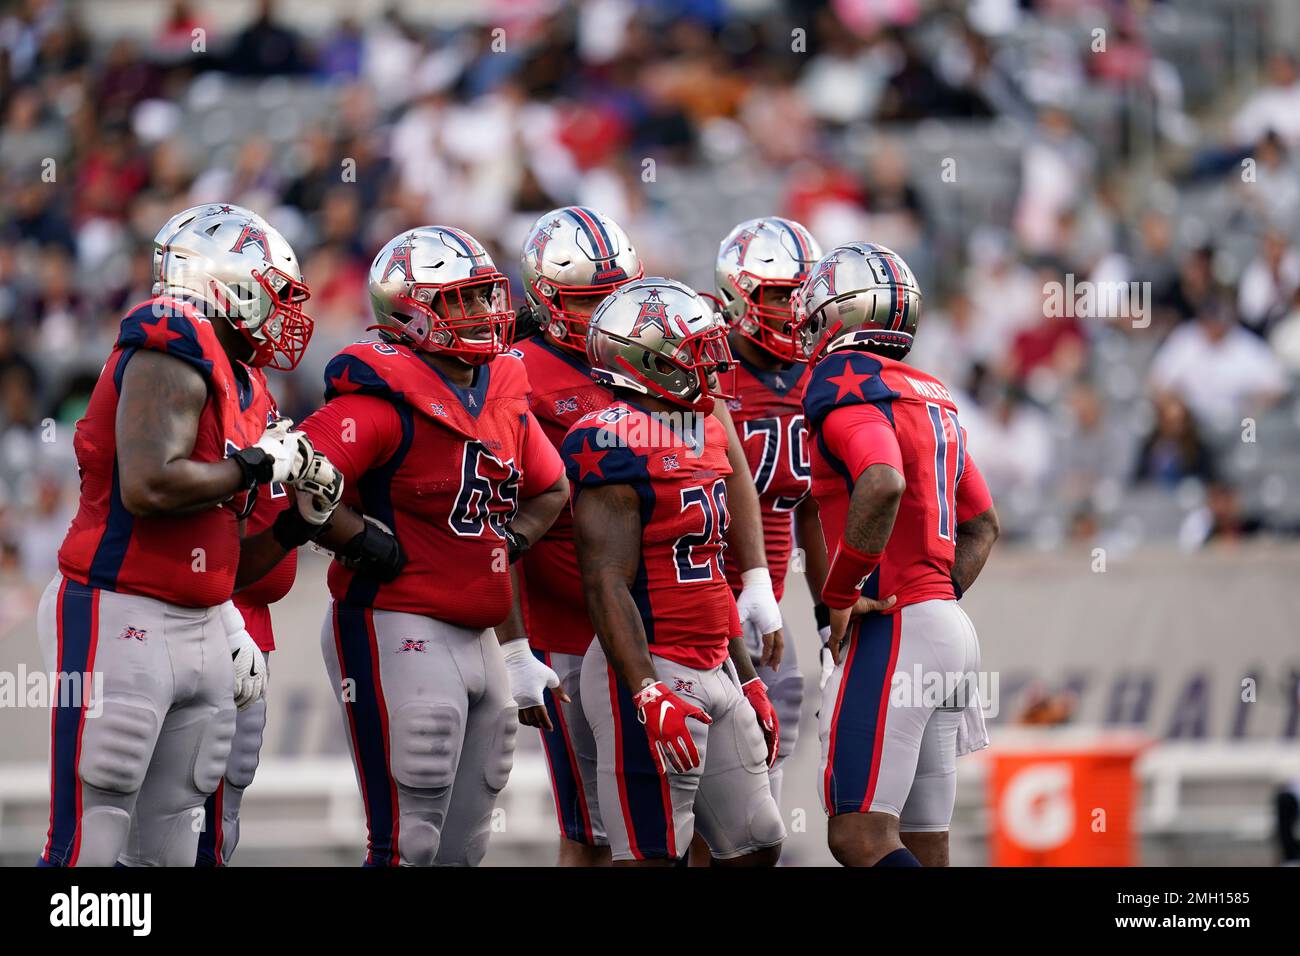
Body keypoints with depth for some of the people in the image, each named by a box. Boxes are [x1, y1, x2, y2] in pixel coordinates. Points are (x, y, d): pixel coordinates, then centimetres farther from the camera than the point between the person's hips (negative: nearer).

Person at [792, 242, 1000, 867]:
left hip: (890, 629, -9)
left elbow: (882, 485, -28)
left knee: (859, 837, -13)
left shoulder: (845, 382, -9)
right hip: (949, 622, 9)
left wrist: (840, 597, -18)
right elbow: (983, 525, 27)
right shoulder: (932, 399, 19)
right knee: (922, 849, 8)